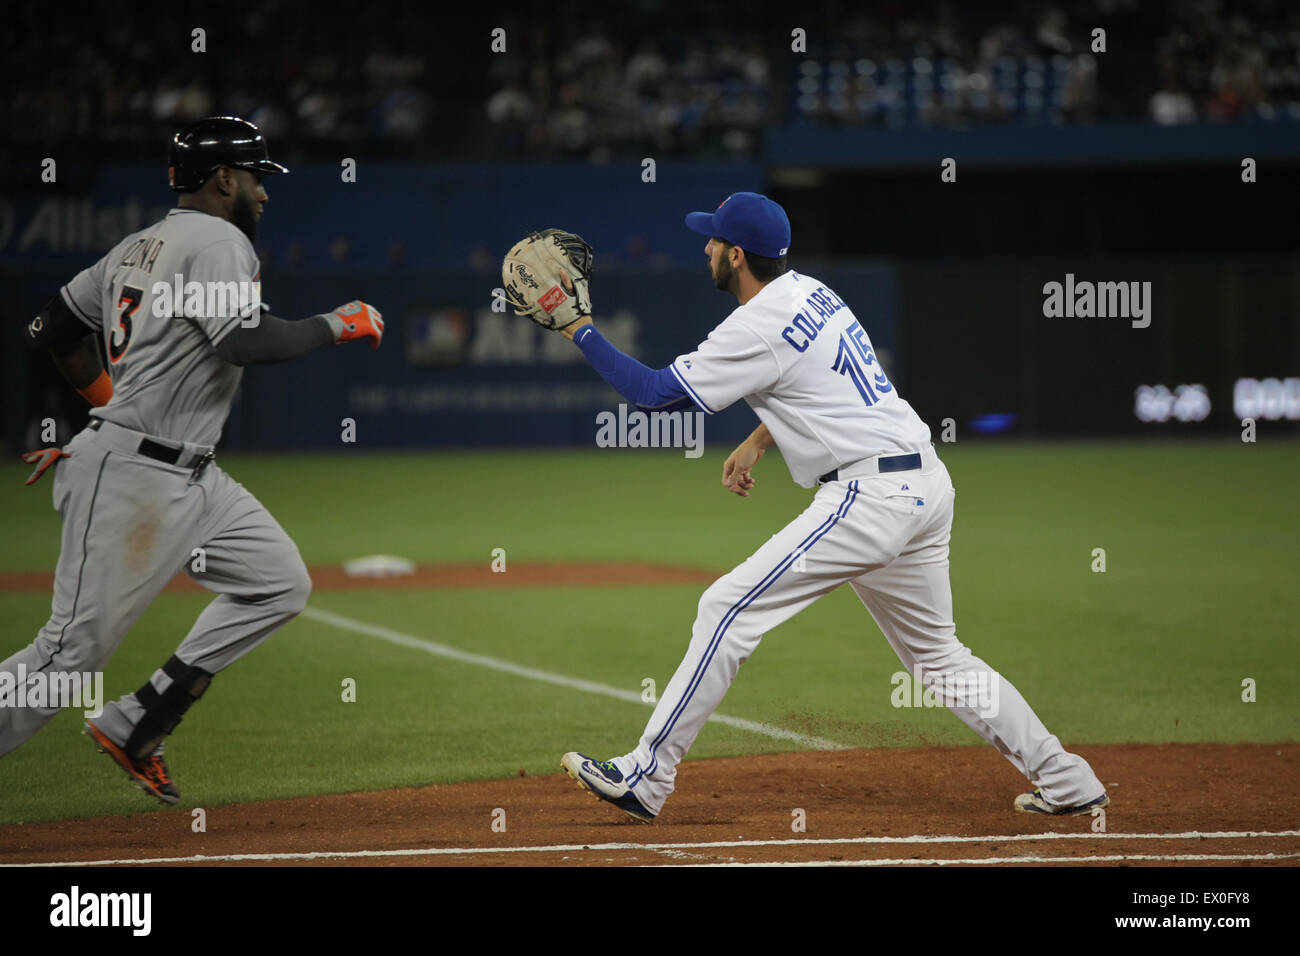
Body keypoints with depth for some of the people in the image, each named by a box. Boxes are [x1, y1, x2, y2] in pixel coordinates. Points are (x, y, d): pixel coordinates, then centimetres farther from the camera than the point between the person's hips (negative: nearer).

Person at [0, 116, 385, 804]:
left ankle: (134, 727, 8)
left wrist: (110, 404, 29)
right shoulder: (217, 240, -11)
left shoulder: (137, 247, 16)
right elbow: (246, 342, -26)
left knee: (279, 583, 9)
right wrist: (337, 325, -11)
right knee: (76, 646, -10)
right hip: (132, 477, -10)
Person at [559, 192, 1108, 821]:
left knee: (729, 608, -9)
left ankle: (645, 778, -9)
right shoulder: (808, 292, 15)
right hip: (926, 482, 10)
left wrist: (581, 332, -3)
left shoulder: (757, 328, -13)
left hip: (871, 496, -10)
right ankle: (1066, 782, 18)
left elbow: (655, 392, -11)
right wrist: (756, 442, 24)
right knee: (937, 655, 18)